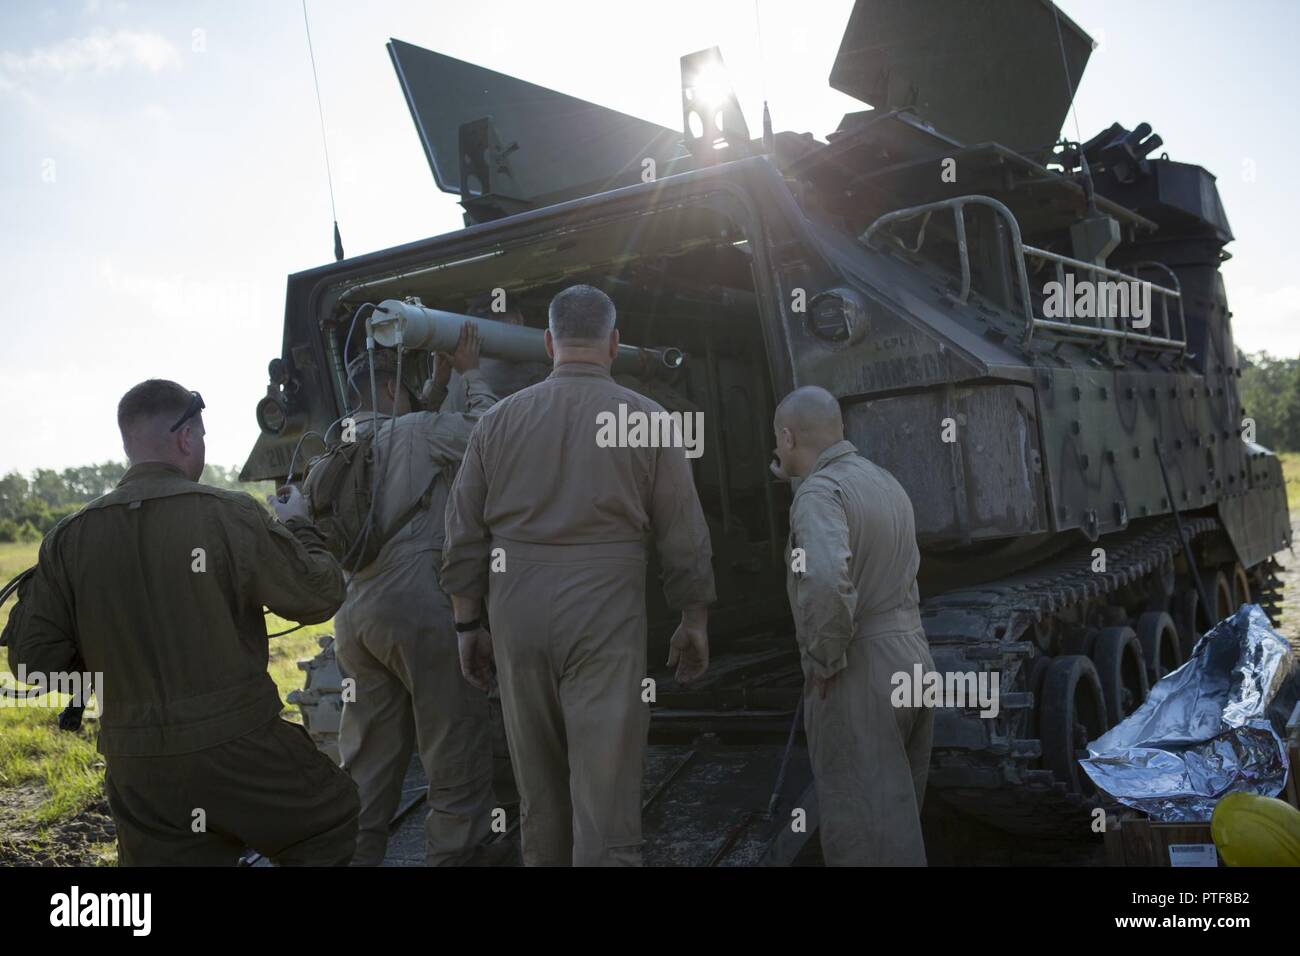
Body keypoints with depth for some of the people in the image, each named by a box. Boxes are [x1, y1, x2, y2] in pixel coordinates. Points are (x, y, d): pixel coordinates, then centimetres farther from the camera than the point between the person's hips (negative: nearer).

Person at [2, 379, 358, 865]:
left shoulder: (68, 538, -2)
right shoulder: (230, 515, -14)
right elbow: (320, 597, -4)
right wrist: (296, 525, 13)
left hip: (137, 769, 4)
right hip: (238, 747, -4)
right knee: (331, 823, 21)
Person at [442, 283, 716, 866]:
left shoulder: (499, 420, 5)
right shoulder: (645, 419, -1)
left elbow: (464, 536, 6)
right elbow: (685, 538, 1)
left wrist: (468, 625, 14)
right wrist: (695, 622, 11)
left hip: (517, 613, 3)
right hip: (605, 616, -3)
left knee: (539, 785, 17)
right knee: (605, 787, -1)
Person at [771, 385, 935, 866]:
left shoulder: (819, 492, -16)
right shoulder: (885, 485, 12)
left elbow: (826, 581, -35)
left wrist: (823, 662, -18)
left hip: (854, 681, -9)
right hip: (909, 665, 9)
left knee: (866, 837, -2)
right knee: (891, 819, 20)